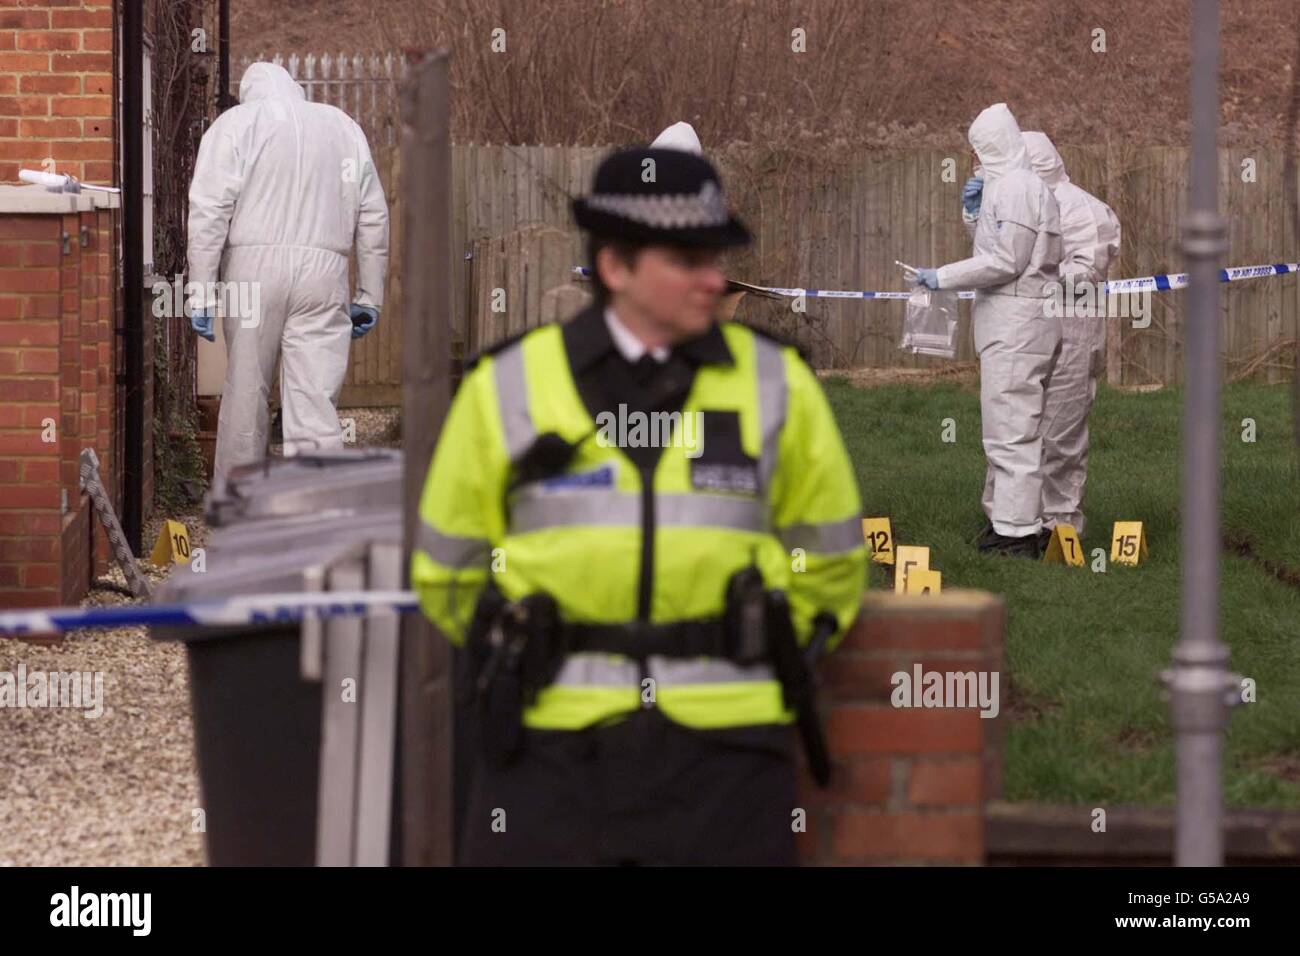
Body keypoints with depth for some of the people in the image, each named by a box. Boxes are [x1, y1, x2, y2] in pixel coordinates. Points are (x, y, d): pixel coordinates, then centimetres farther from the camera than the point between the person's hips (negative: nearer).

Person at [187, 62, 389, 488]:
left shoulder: (236, 123, 6)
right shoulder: (344, 127, 18)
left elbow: (210, 212, -3)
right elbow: (373, 218, 18)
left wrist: (202, 291, -4)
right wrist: (369, 296, 21)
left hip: (252, 266, -2)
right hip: (324, 270, 2)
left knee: (245, 390, 7)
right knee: (315, 397, -3)